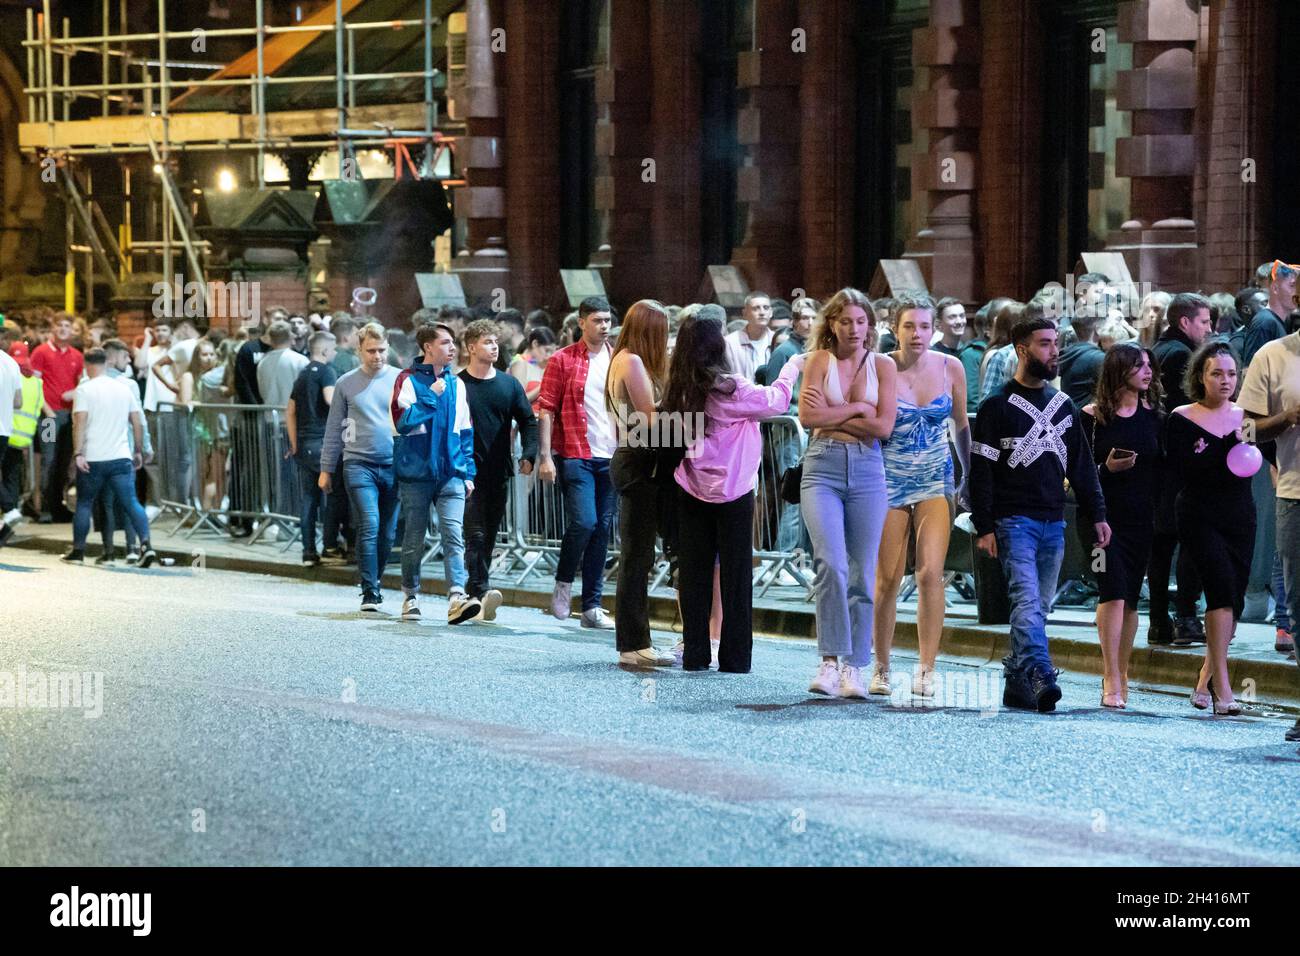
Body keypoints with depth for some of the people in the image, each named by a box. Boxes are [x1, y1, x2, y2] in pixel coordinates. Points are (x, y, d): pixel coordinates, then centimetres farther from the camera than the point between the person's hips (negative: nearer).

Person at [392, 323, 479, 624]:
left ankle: (457, 597, -21)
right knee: (413, 539, 7)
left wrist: (468, 472, 10)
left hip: (451, 473, 3)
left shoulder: (456, 383, 11)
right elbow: (403, 421, -15)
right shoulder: (409, 380, -3)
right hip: (416, 474, -3)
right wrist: (431, 395, -14)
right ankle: (411, 597, 21)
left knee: (453, 534, -12)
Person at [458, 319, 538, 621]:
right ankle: (481, 594, -24)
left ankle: (475, 594, 17)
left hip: (499, 473, 4)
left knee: (488, 536, 8)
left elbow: (527, 421, 13)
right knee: (475, 534, -14)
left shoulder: (509, 385, 10)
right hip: (468, 472, -4)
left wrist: (528, 454, -2)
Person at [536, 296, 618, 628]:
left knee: (602, 530, 6)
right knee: (583, 522, -16)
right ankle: (563, 582, 10)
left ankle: (592, 606, 12)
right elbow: (546, 409, -2)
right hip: (575, 457, -4)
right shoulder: (563, 360, -1)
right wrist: (545, 457, -10)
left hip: (611, 459, 4)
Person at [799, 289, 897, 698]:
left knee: (862, 573, 2)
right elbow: (808, 416, -8)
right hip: (823, 468, -2)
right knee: (831, 563, -19)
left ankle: (853, 667, 8)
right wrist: (856, 409, -4)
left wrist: (831, 415, -4)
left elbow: (883, 426, -3)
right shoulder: (819, 360, 5)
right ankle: (830, 660, -15)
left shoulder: (883, 365, 8)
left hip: (867, 470, 2)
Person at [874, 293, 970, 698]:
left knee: (930, 573, -11)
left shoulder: (950, 367, 0)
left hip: (935, 480, 1)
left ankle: (927, 669, -7)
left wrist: (969, 475, 18)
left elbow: (961, 424, 14)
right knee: (888, 578, 3)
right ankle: (881, 667, 17)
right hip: (889, 480, -1)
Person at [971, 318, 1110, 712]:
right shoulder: (997, 406, -1)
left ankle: (1017, 683, 11)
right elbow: (980, 470, -4)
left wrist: (1097, 514, 10)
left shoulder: (1063, 405, 17)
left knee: (1038, 606, 6)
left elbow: (1081, 465, 19)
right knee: (1027, 599, -18)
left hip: (1054, 523, 6)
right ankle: (1041, 677, -30)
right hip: (1014, 520, -6)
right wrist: (984, 527, -11)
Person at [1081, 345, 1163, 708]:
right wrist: (1107, 467, -18)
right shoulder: (1092, 416, -3)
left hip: (1141, 518, 4)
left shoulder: (1153, 415, 9)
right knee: (1114, 591, -15)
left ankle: (1120, 675, 16)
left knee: (1130, 597, 6)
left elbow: (1161, 468, 12)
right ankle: (1111, 680, -14)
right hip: (1103, 514, -4)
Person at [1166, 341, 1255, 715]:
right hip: (1200, 518, -5)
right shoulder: (1181, 419, -2)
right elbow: (1184, 470, -12)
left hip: (1240, 517, 5)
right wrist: (1227, 447, -17)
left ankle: (1205, 681, 20)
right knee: (1222, 586, -20)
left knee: (1234, 599, 4)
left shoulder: (1246, 416, 10)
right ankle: (1222, 687, -20)